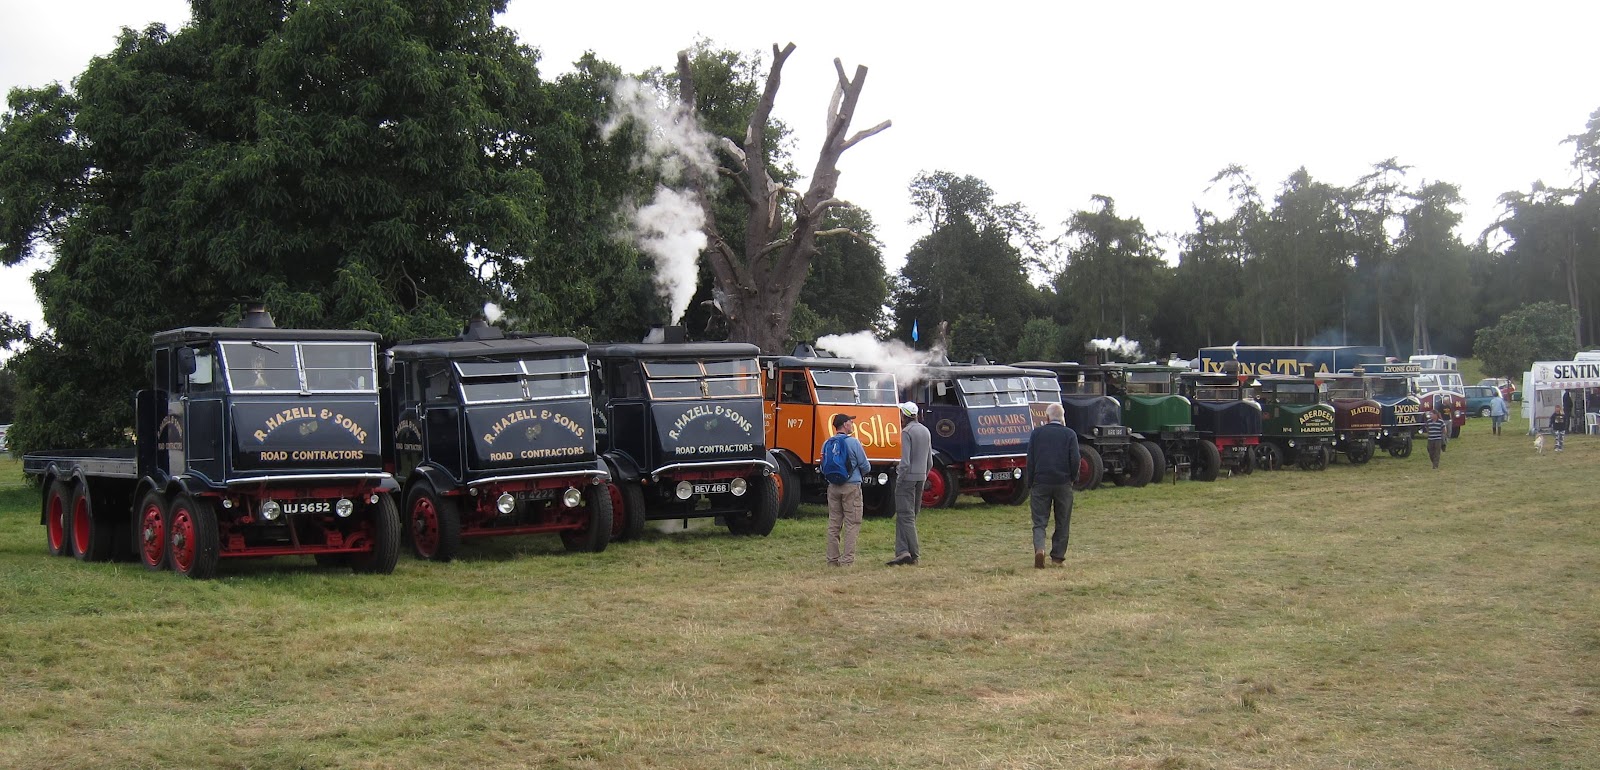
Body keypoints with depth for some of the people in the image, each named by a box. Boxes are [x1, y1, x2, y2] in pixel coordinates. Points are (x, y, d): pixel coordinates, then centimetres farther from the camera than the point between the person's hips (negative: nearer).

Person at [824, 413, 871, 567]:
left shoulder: (827, 444, 6)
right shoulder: (854, 442, -9)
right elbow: (866, 467, -5)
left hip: (833, 487, 5)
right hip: (851, 486, -5)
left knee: (833, 524, 10)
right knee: (851, 525, -2)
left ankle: (833, 559, 11)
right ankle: (847, 560, -7)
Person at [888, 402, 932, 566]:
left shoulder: (906, 432, -13)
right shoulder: (925, 431, 13)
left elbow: (905, 462, -19)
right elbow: (930, 461, 16)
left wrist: (899, 480, -10)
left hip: (908, 477, -8)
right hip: (921, 477, 8)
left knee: (905, 516, -6)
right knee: (912, 515, 11)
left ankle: (914, 553, -11)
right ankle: (903, 551, 8)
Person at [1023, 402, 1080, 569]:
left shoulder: (1037, 433, 3)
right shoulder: (1070, 434, 1)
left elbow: (1030, 461, 2)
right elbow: (1075, 461, -4)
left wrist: (1030, 485, 8)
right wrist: (1073, 478, 12)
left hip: (1040, 483, 0)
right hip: (1063, 483, 0)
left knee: (1039, 522, 2)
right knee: (1062, 522, 11)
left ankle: (1039, 549, -21)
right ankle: (1058, 556, 11)